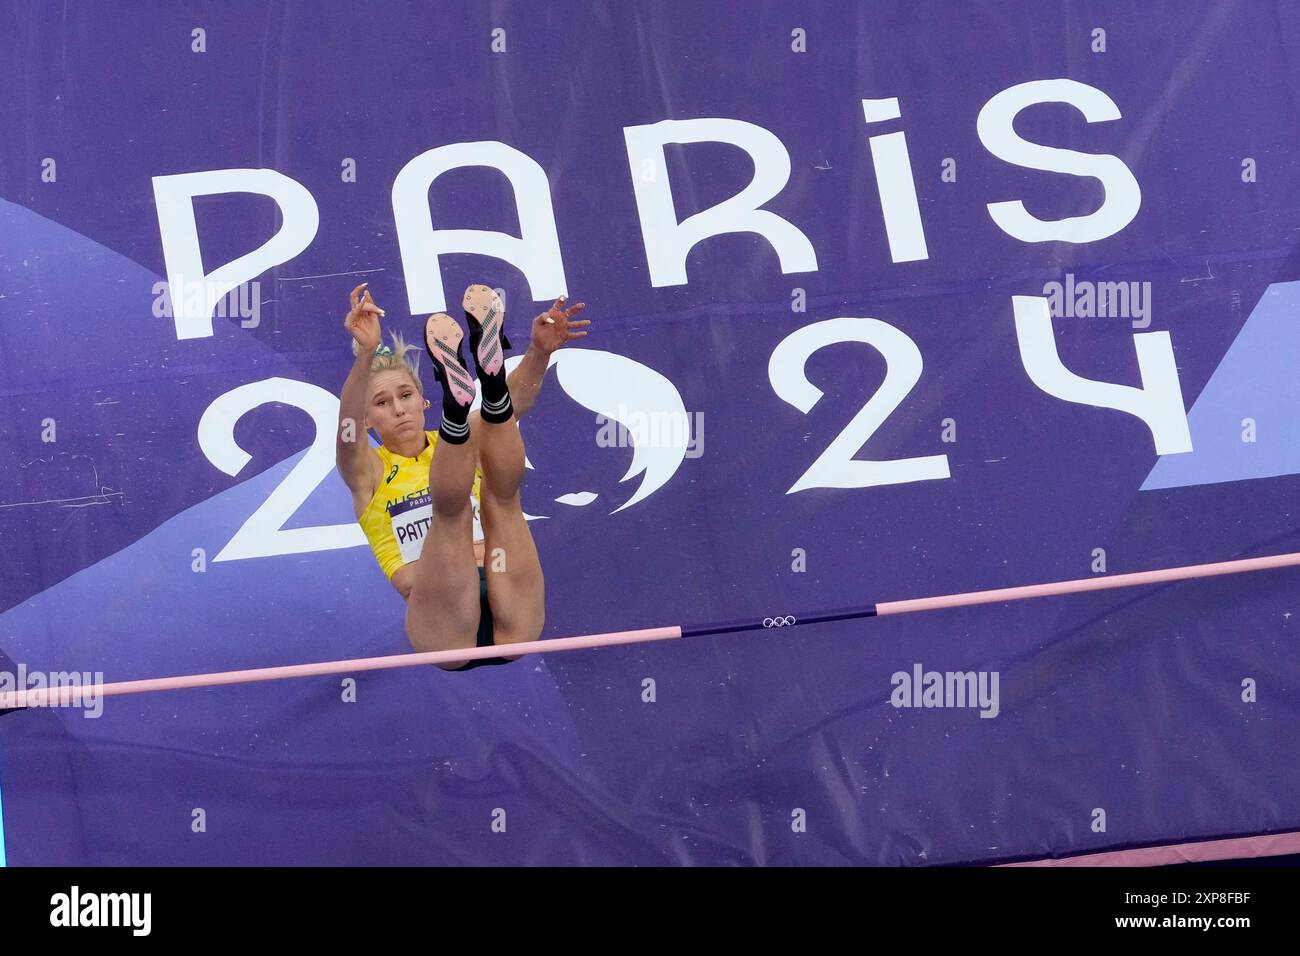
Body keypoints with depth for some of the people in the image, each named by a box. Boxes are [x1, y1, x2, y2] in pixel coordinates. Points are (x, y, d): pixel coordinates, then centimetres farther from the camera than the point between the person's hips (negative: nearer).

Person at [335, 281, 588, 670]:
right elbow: (347, 426, -10)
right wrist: (365, 353, -31)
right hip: (446, 634, -2)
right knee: (451, 506, -22)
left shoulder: (469, 440, 21)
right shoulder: (368, 470, 13)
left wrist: (540, 351, -22)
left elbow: (518, 400, 2)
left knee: (502, 494, -18)